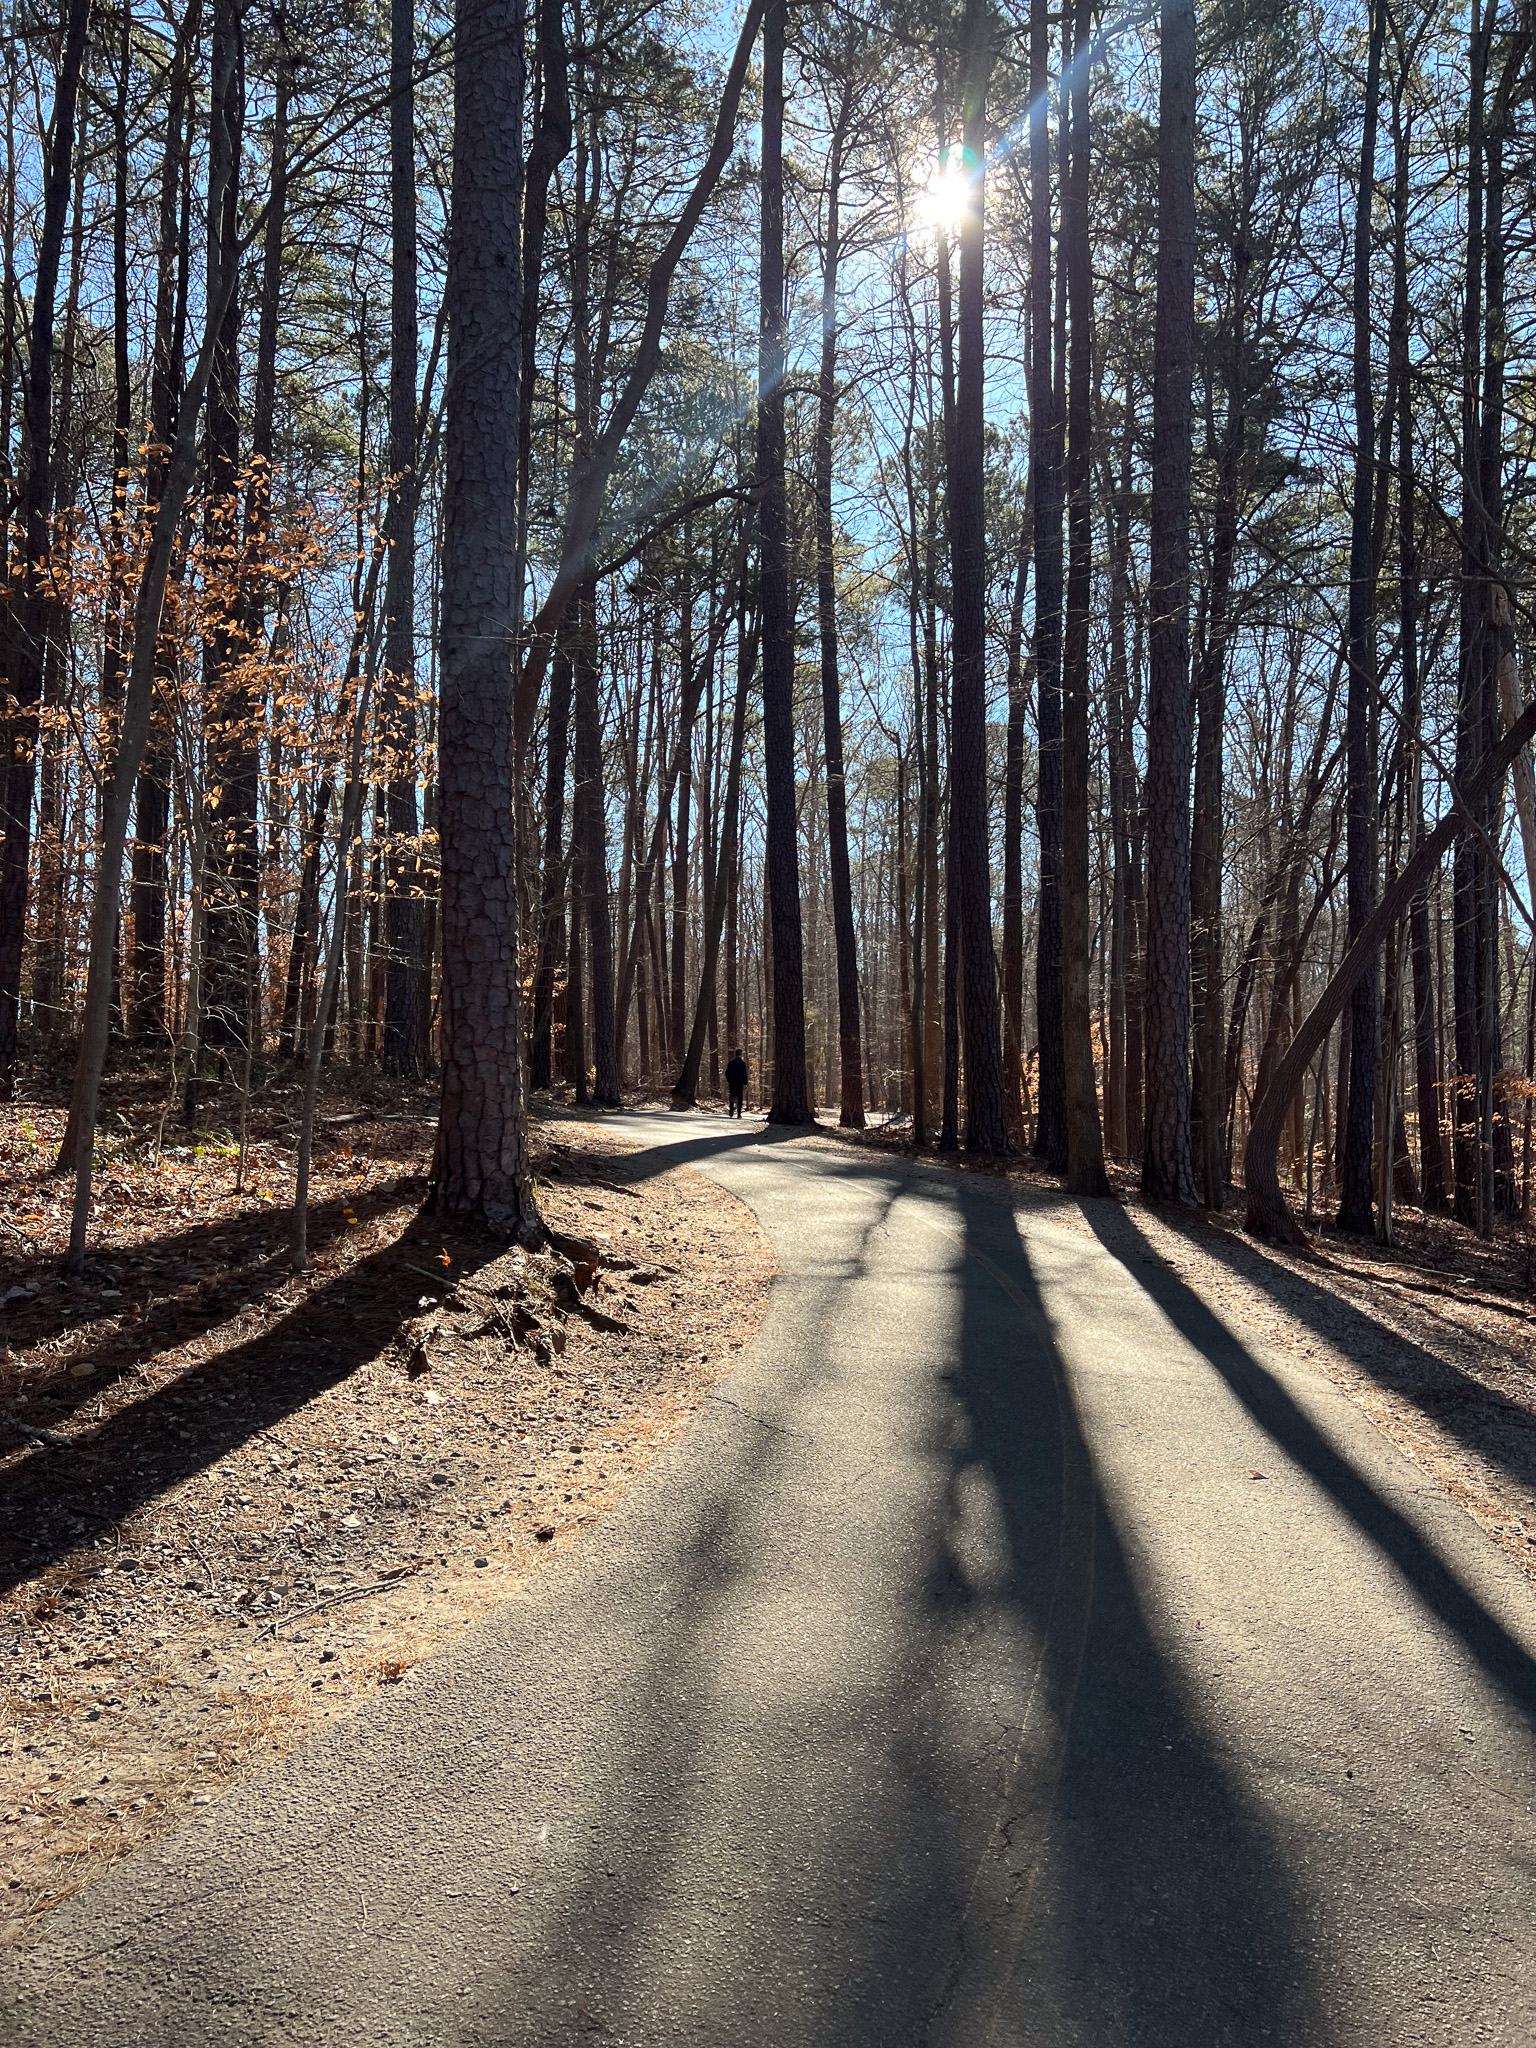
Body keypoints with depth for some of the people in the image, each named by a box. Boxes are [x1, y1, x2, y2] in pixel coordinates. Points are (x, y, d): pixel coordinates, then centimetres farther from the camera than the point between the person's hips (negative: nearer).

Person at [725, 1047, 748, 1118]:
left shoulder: (731, 1062, 5)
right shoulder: (742, 1063, -6)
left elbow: (727, 1073, 9)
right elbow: (744, 1074, -7)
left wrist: (728, 1081, 19)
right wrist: (745, 1084, -3)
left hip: (732, 1082, 3)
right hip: (740, 1082, -3)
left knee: (732, 1096, 7)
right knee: (739, 1098, 1)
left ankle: (731, 1113, -1)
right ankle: (739, 1114, -2)